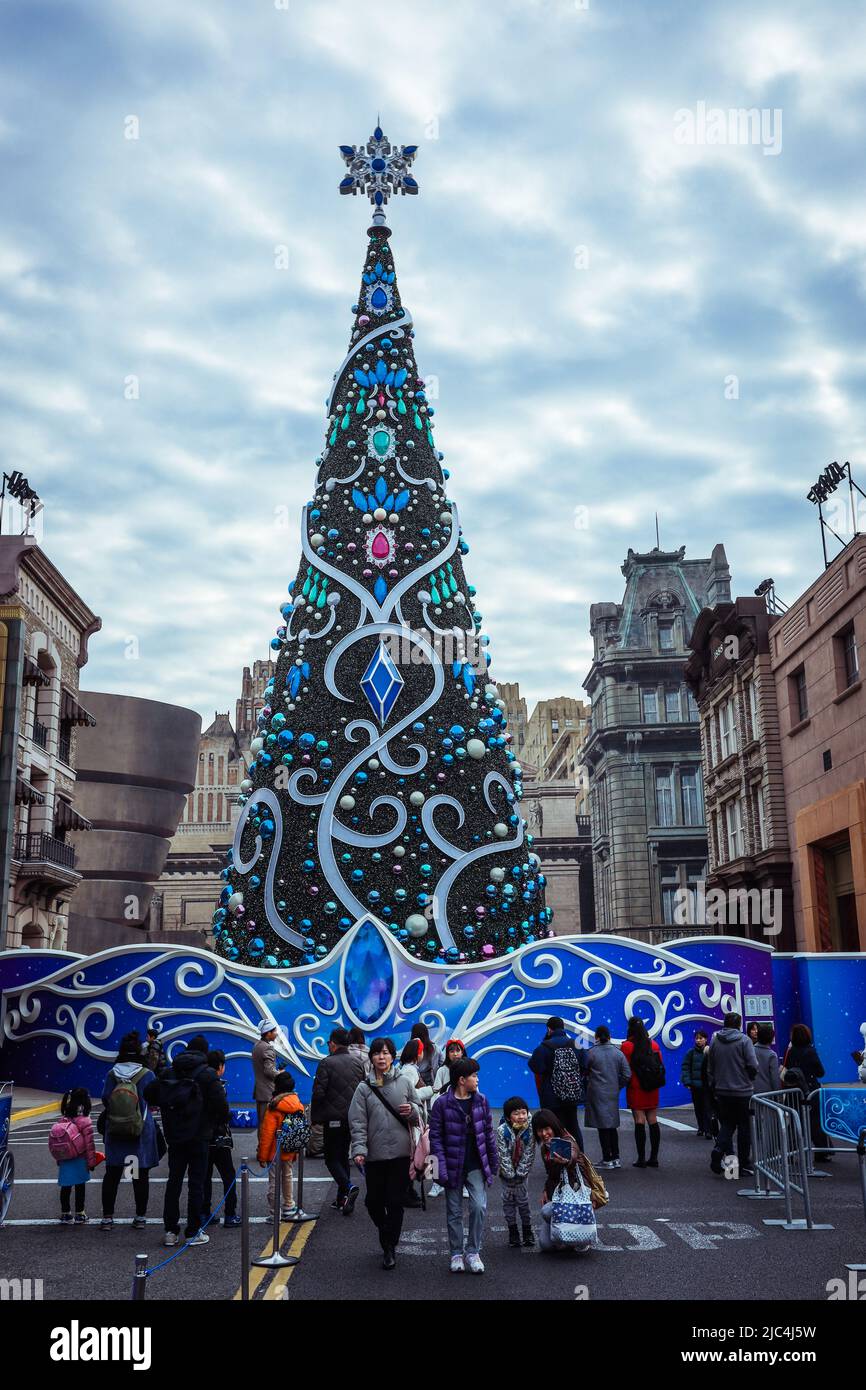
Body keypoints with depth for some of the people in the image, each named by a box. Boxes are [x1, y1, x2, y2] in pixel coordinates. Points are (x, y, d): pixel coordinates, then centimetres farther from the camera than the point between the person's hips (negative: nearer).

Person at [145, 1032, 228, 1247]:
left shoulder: (168, 1072, 4)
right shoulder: (207, 1074, -9)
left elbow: (149, 1093, 5)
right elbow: (221, 1104, -14)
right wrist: (217, 1122, 4)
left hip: (174, 1136, 4)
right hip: (199, 1137, -4)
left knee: (174, 1181, 12)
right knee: (196, 1182, 3)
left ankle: (170, 1231, 14)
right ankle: (193, 1233, 6)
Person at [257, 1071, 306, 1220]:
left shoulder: (274, 1107, -19)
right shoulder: (298, 1104, 1)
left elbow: (267, 1134, -18)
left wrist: (262, 1156, -10)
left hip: (276, 1152, -6)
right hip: (291, 1151, 6)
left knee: (274, 1182, 3)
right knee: (287, 1177, 22)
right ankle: (288, 1209, 31)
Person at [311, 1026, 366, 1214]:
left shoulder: (326, 1063, -11)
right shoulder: (358, 1062, 7)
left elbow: (318, 1093, -14)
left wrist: (314, 1118, -4)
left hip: (333, 1119, -6)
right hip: (353, 1118, 6)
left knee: (332, 1158, 2)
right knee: (343, 1155, 17)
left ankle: (349, 1186, -21)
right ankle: (342, 1199, 19)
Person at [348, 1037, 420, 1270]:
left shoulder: (404, 1083, 4)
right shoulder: (364, 1088, 0)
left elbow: (418, 1115, 13)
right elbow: (358, 1122, -4)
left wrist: (412, 1111, -10)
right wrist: (359, 1149, -15)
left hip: (400, 1154, 0)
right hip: (374, 1155, 0)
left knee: (395, 1202, 1)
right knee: (373, 1201, 8)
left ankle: (389, 1247, 17)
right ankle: (387, 1236, 35)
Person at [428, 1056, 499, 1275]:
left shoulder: (481, 1101, 3)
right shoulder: (442, 1103, -8)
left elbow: (489, 1132, 10)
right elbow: (435, 1136, -7)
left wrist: (494, 1162, 10)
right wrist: (441, 1165, -13)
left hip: (476, 1166, 2)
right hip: (454, 1166, -2)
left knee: (479, 1207, -9)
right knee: (454, 1212, 8)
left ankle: (473, 1252, 7)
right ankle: (456, 1254, 22)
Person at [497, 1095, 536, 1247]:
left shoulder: (530, 1130, -15)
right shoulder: (502, 1131, -20)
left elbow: (529, 1154, -11)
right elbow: (503, 1154, -17)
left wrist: (521, 1171, -15)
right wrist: (510, 1173, -18)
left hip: (522, 1171, 1)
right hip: (507, 1171, -1)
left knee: (522, 1199, 4)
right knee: (508, 1200, 5)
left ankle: (527, 1230, 18)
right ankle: (513, 1232, 17)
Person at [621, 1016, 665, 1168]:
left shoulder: (627, 1046, -9)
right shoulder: (654, 1045, 5)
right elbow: (660, 1066, 9)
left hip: (636, 1089, -4)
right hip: (652, 1089, 4)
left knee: (639, 1121, -2)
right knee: (652, 1121, 9)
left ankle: (641, 1159, -2)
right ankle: (654, 1158, 12)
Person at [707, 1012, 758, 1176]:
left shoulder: (715, 1041, 5)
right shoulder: (744, 1040, -9)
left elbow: (710, 1068, 9)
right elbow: (753, 1065, -14)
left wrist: (714, 1086, 16)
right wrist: (750, 1079, 5)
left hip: (722, 1091, 4)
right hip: (742, 1091, -4)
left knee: (726, 1124, 13)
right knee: (744, 1126, 7)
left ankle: (718, 1151, -11)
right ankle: (744, 1164, 11)